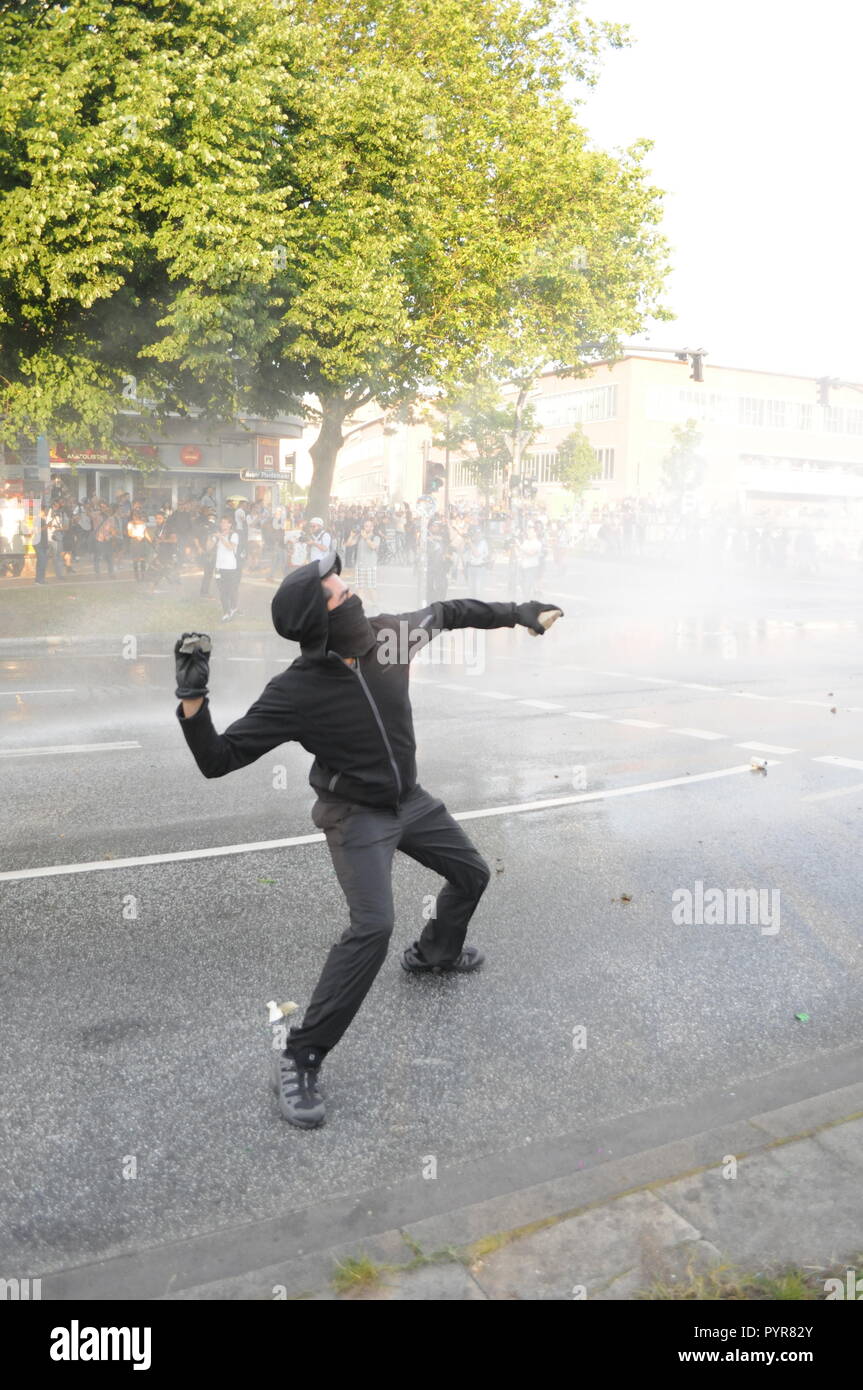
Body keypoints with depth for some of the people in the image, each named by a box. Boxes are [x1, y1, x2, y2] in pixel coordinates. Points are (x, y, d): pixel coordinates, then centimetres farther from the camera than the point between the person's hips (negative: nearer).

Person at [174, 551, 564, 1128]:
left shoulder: (388, 634, -14)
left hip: (410, 800, 7)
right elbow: (218, 759, -26)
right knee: (372, 927, -23)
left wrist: (516, 613, 11)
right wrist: (193, 698, -41)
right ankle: (300, 1059, -10)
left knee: (472, 874, 21)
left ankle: (434, 953, 53)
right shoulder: (294, 693, -27)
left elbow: (448, 612, 7)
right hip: (356, 816, -7)